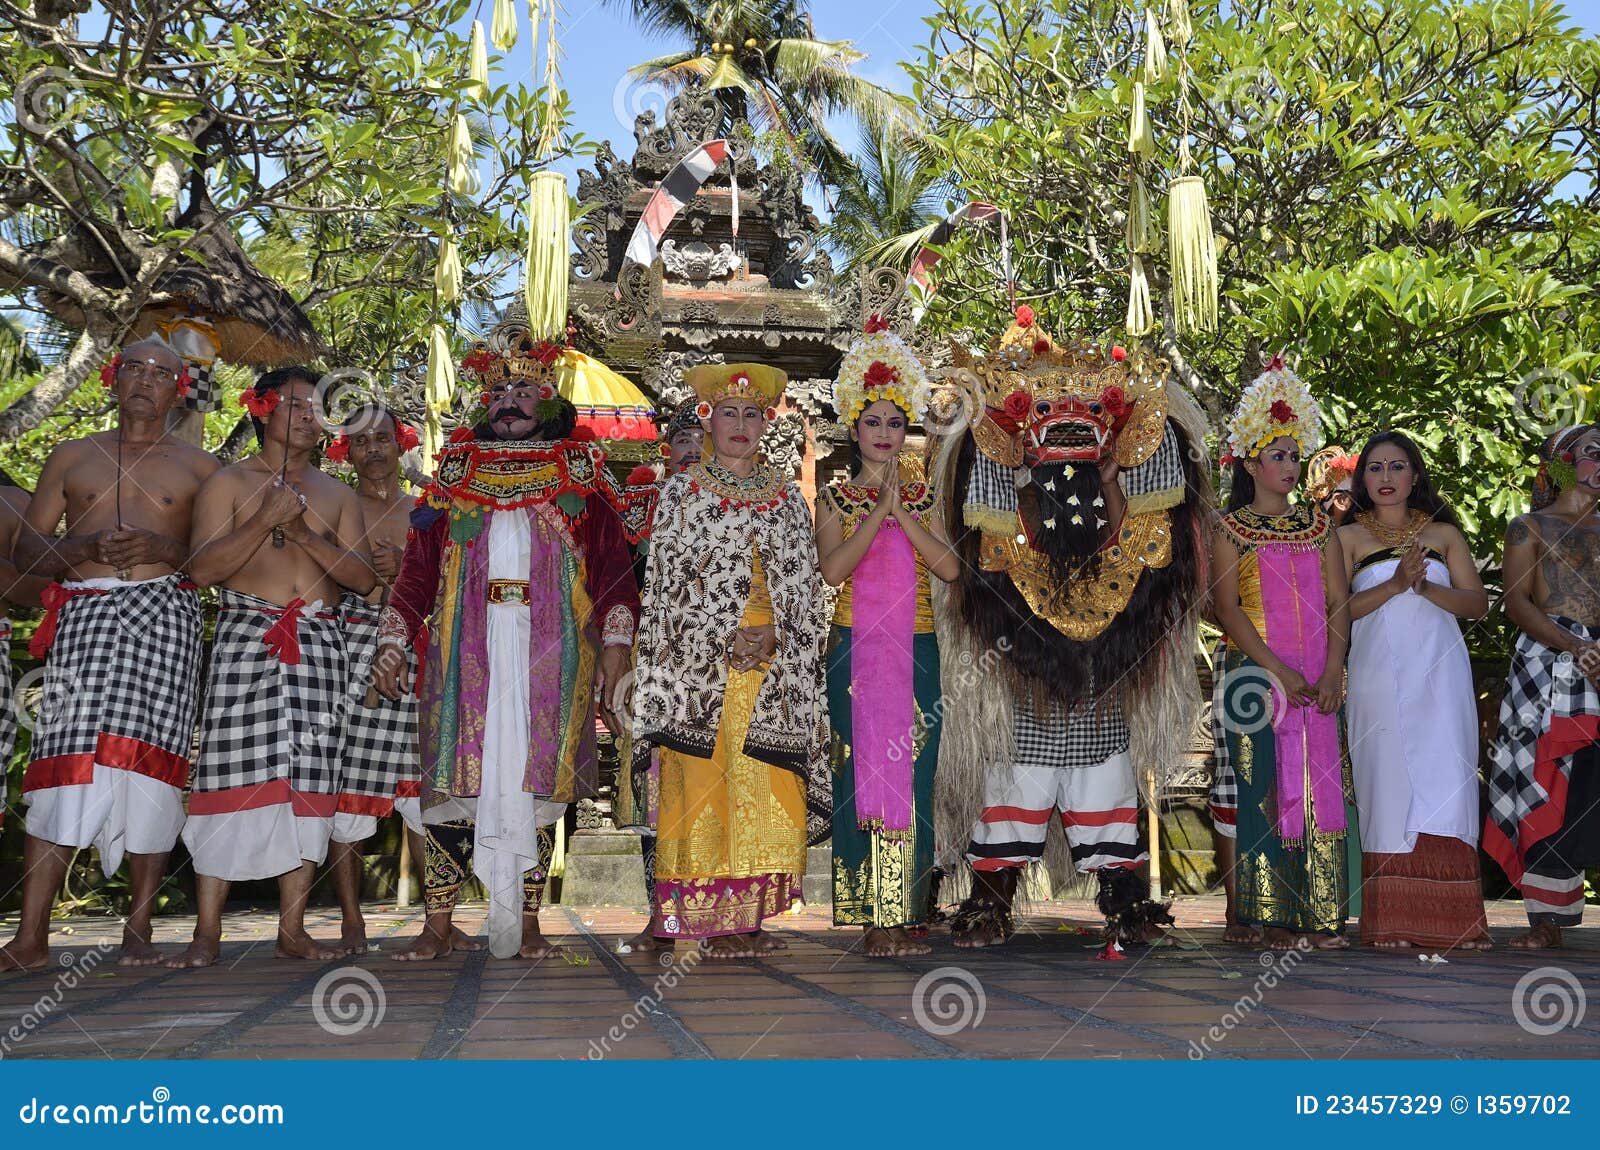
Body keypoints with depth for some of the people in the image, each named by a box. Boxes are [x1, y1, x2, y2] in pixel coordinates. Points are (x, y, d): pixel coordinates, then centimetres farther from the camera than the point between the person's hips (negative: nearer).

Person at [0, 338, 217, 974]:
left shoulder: (199, 467, 15)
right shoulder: (72, 457, 19)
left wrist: (163, 547, -9)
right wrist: (87, 547, -5)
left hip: (164, 616, -1)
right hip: (85, 613, 1)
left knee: (151, 764, -6)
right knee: (64, 764, -10)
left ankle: (138, 934, 1)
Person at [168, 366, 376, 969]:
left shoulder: (338, 495, 18)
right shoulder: (229, 483, 9)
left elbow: (363, 577, 7)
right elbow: (203, 568, -3)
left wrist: (303, 531, -5)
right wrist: (265, 519, -12)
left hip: (320, 642, 3)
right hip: (246, 636, -3)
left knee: (309, 783, -1)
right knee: (231, 779, -10)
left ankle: (292, 930, 6)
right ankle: (207, 934, -4)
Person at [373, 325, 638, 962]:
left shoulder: (578, 474, 10)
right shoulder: (456, 470, 14)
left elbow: (613, 564, 4)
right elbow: (417, 567, 10)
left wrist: (615, 643, -5)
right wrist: (394, 643, 3)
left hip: (550, 653, -1)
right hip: (466, 650, 1)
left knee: (537, 779, 0)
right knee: (454, 778, -3)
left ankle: (526, 924, 8)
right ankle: (439, 924, 5)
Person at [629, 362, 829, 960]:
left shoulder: (787, 498, 14)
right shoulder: (681, 492, 4)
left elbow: (805, 588, 12)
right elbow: (667, 585, -2)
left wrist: (775, 637, -6)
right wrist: (727, 640, -12)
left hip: (773, 666, 3)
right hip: (703, 666, -3)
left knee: (769, 790, -1)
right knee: (704, 783, -4)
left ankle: (750, 914, 8)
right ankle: (711, 919, 2)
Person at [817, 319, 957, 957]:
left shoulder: (922, 494, 12)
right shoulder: (836, 497, 6)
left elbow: (949, 567, -3)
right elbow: (833, 569, -11)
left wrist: (902, 511, -10)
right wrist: (880, 510, -13)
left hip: (915, 651, 2)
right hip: (856, 648, -2)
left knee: (911, 778, 1)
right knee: (863, 774, -4)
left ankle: (903, 916, 8)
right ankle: (873, 919, 2)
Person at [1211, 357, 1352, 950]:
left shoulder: (1318, 522, 13)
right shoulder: (1232, 528, 2)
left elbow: (1338, 602, 8)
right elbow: (1228, 610, -6)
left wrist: (1332, 670, -6)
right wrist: (1279, 671, -15)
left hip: (1317, 678, 4)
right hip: (1257, 674, -3)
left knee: (1320, 785, 2)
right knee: (1266, 789, -4)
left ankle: (1322, 913, 7)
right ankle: (1273, 917, 1)